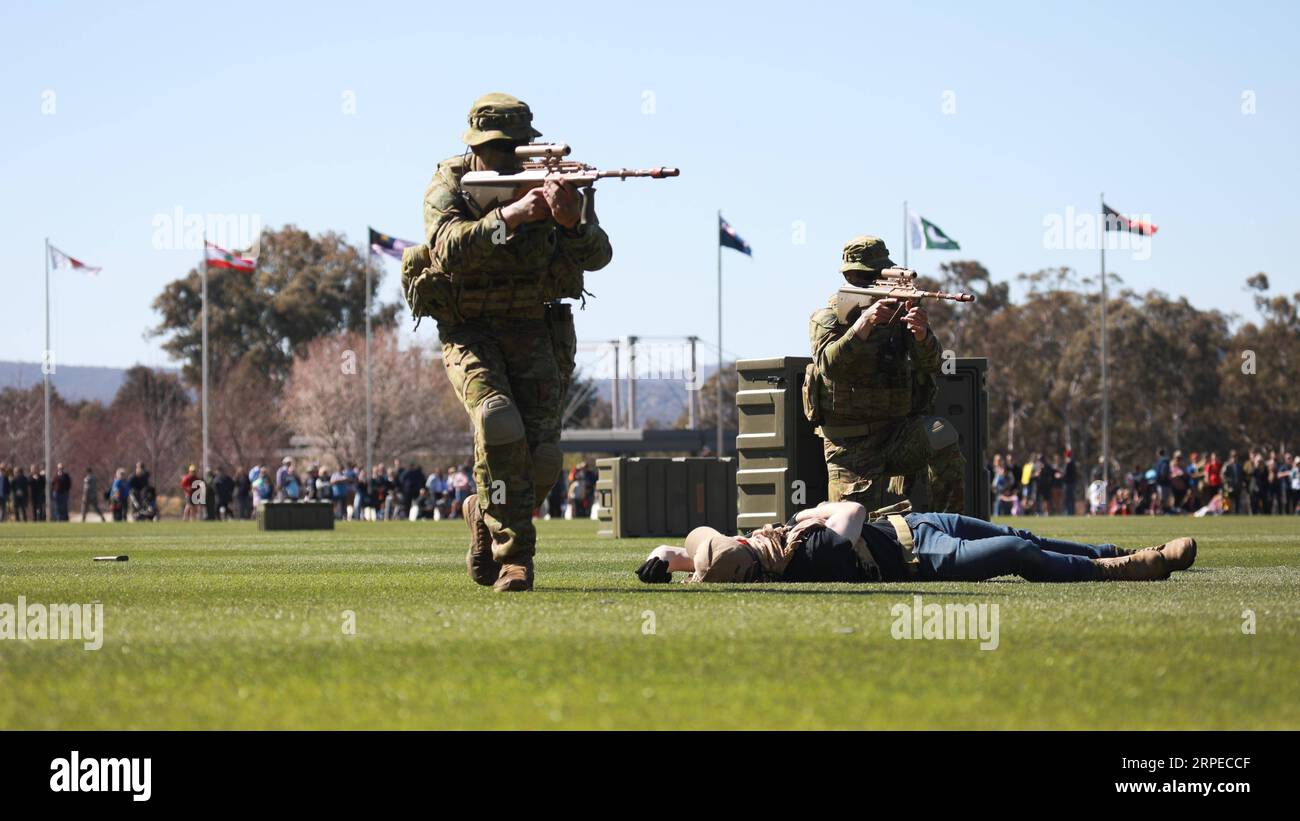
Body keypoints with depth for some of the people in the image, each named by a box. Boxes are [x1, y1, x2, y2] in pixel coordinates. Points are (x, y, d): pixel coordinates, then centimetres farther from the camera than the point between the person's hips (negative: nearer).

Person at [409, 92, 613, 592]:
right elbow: (451, 249, -31)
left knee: (541, 457, -7)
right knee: (500, 426, -27)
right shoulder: (449, 188, -11)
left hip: (533, 334, 2)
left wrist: (571, 220, -40)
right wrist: (511, 216, -43)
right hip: (469, 335, -2)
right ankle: (513, 554, -17)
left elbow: (596, 256, -18)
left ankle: (485, 517, 24)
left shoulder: (546, 182, -8)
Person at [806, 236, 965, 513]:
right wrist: (865, 322, -31)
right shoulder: (828, 318, 1)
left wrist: (921, 333, -31)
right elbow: (829, 364, -19)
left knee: (942, 438, -28)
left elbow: (931, 364, -8)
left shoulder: (900, 311, 6)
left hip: (898, 428, 1)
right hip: (851, 445, -1)